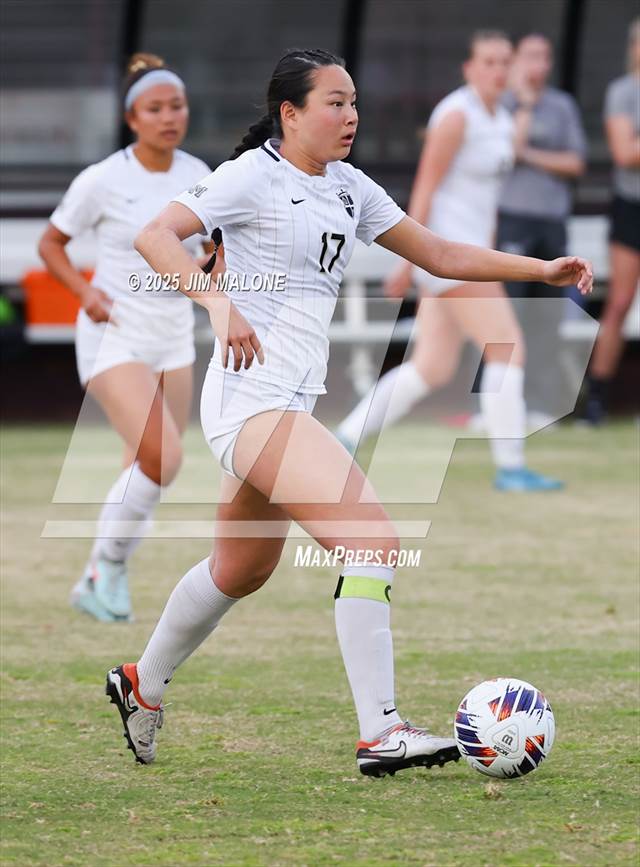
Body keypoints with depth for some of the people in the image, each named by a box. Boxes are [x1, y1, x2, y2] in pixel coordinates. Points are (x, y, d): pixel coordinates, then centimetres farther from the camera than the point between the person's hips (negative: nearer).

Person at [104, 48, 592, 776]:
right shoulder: (254, 175, -9)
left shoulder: (349, 188, 14)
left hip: (294, 402, 10)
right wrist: (219, 302, -32)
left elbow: (441, 256, 19)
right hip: (251, 396, -10)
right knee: (373, 538, -21)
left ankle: (140, 685, 44)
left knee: (242, 570, 24)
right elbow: (154, 236, -18)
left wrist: (541, 269, 9)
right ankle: (380, 735, -23)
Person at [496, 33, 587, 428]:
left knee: (547, 315, 3)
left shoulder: (563, 105, 13)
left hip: (553, 219, 4)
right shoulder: (503, 104, 3)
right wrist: (525, 103, -11)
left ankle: (541, 406, 8)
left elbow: (576, 163, 6)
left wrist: (530, 155, -5)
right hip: (510, 215, -4)